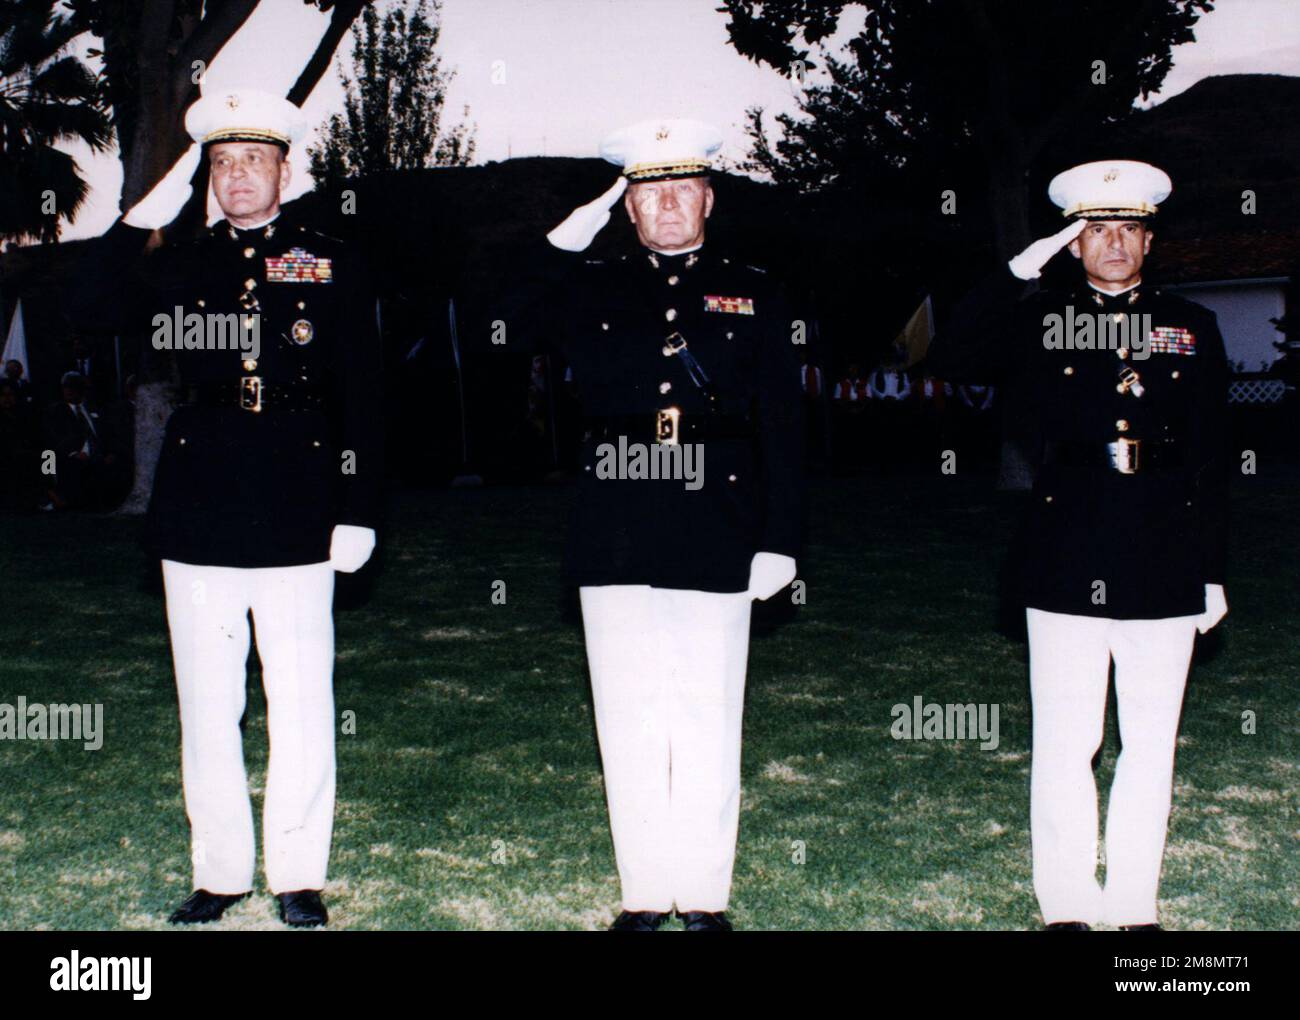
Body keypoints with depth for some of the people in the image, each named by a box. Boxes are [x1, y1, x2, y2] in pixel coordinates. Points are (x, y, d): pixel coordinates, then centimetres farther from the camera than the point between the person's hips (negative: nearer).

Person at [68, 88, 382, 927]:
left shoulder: (333, 267, 5)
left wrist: (358, 510, -4)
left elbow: (362, 399, 2)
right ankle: (220, 873, 20)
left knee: (301, 702, 2)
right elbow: (99, 311, -4)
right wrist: (146, 218, -10)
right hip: (199, 514, 3)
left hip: (297, 516, -2)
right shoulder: (186, 265, 12)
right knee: (208, 704, 8)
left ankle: (299, 874, 15)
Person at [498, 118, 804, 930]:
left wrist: (779, 540, -3)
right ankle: (645, 895, 17)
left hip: (717, 545, -2)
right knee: (630, 726, 7)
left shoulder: (754, 296, 8)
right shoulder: (589, 290, 13)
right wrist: (559, 249, -2)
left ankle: (706, 898, 14)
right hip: (615, 542, 2)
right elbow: (502, 338, 0)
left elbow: (783, 428, 4)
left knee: (707, 727, 3)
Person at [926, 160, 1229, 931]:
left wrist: (1213, 572, 5)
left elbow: (1213, 462, 8)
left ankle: (1136, 906, 19)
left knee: (1151, 746, 8)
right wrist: (1016, 274, -13)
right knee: (1065, 745, 3)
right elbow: (951, 361, -10)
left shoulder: (1193, 330, 9)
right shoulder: (1041, 323, 6)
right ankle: (1067, 907, 14)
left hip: (1163, 572, 2)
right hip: (1066, 571, -1)